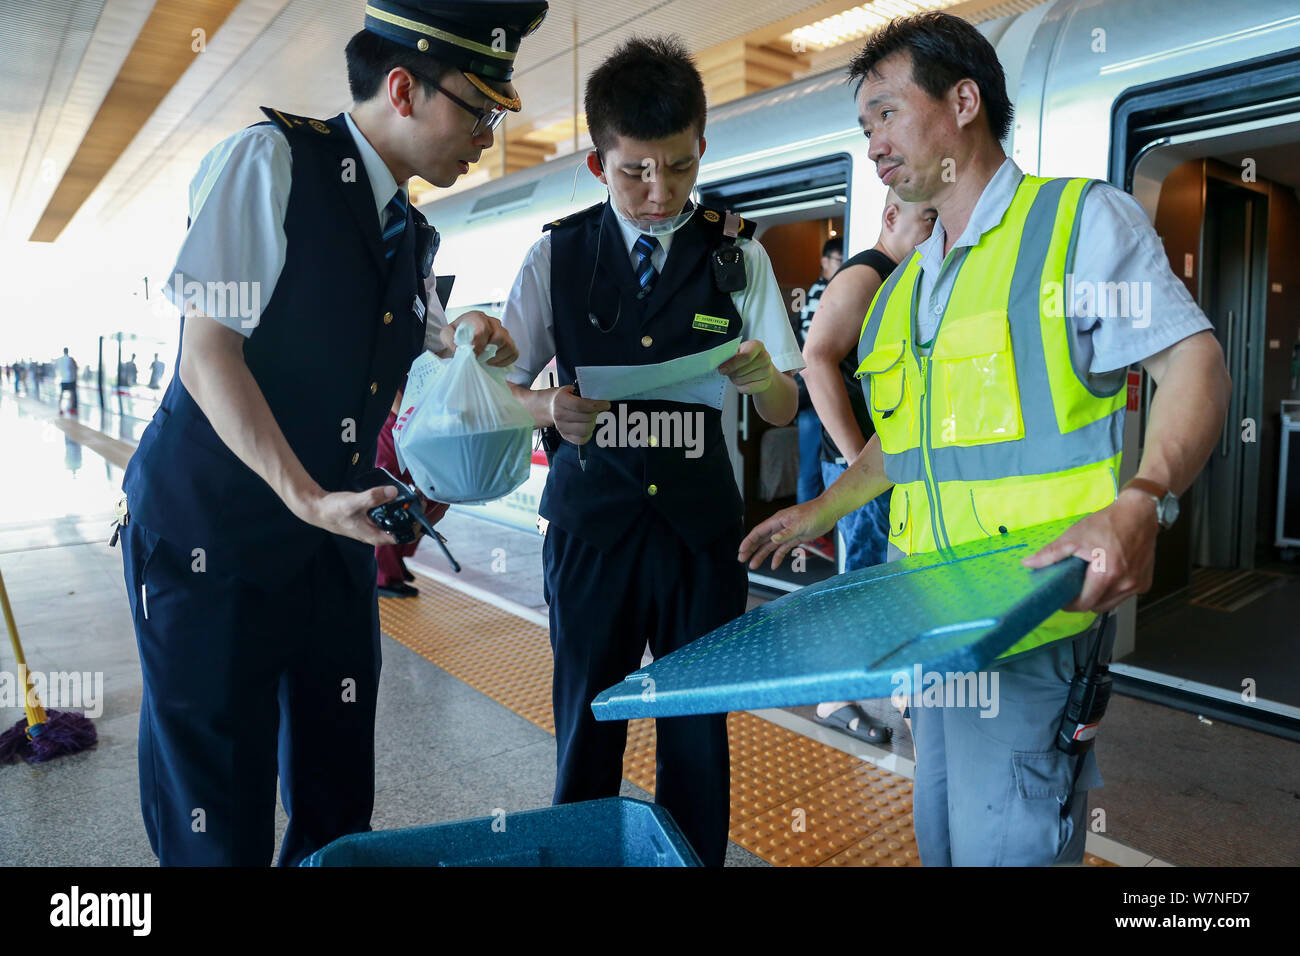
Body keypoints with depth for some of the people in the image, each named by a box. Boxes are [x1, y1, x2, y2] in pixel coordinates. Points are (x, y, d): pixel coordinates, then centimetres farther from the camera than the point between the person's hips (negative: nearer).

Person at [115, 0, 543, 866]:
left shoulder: (413, 237, 10)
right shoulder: (269, 161, -10)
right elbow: (209, 353, -17)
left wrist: (458, 347, 0)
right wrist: (306, 496, -26)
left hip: (334, 537, 7)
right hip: (210, 532, -6)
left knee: (339, 803, 13)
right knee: (215, 821, 4)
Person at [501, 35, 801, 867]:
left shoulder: (738, 254, 5)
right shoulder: (556, 256, 4)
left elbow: (785, 411, 5)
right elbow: (504, 387, 8)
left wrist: (762, 375, -19)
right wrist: (553, 408, -15)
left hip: (702, 525, 1)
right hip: (591, 523, 0)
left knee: (699, 732, 8)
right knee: (587, 729, 8)